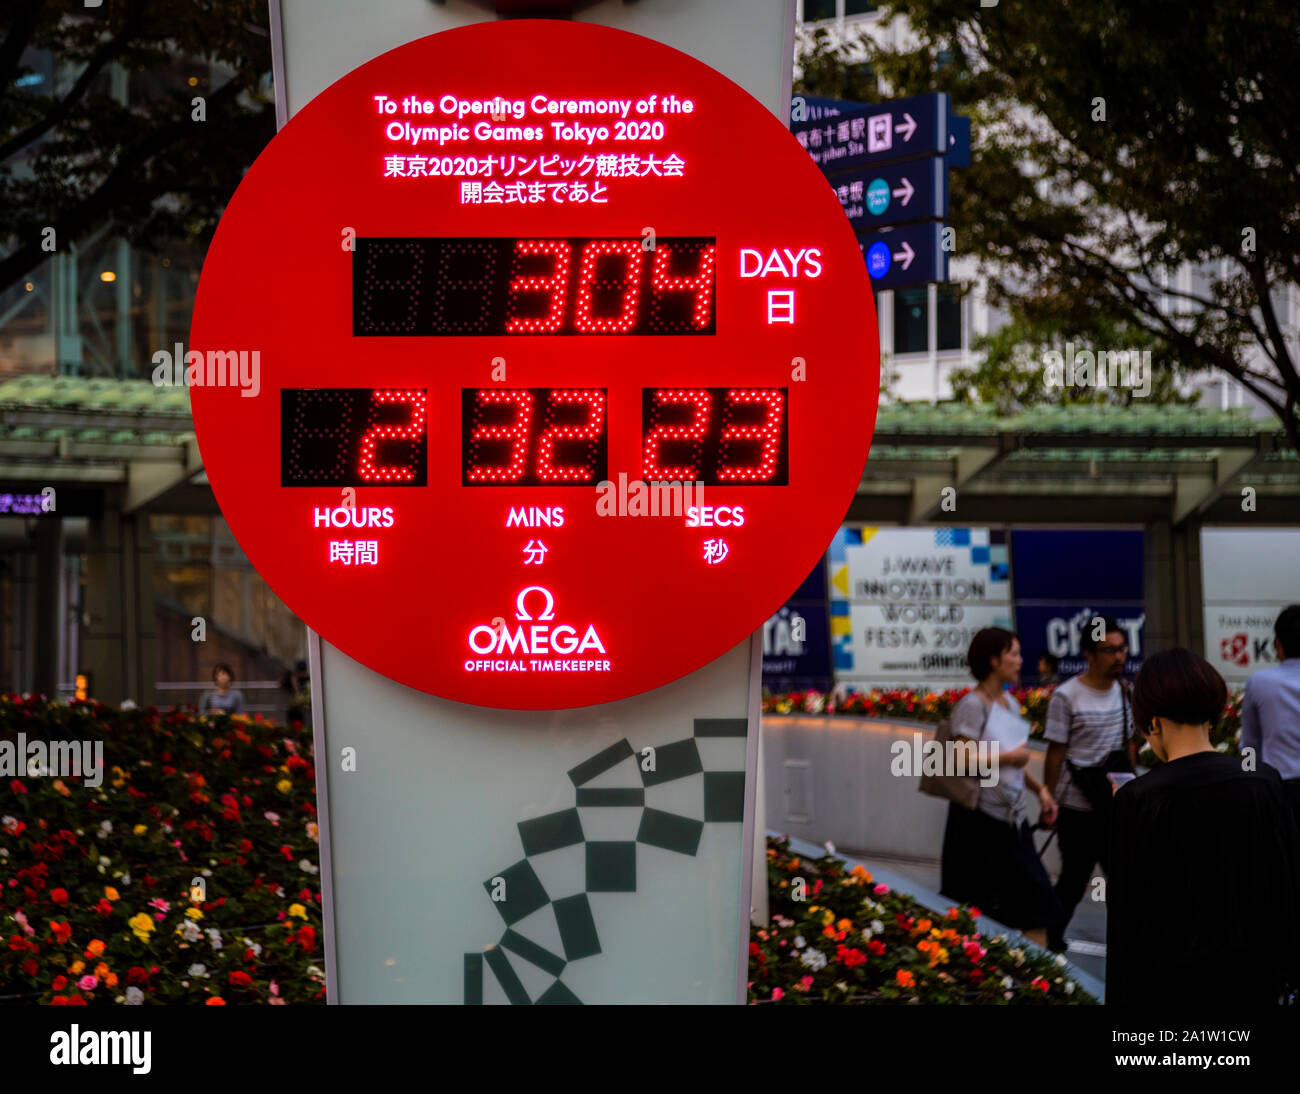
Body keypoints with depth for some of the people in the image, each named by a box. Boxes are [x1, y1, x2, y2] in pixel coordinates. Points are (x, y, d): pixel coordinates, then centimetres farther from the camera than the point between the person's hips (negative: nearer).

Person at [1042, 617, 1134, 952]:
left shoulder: (1124, 692, 7)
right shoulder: (1066, 697, -10)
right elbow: (1055, 754, -8)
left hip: (1115, 807, 5)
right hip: (1078, 808, -5)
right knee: (1074, 879, 3)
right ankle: (1051, 940, 20)